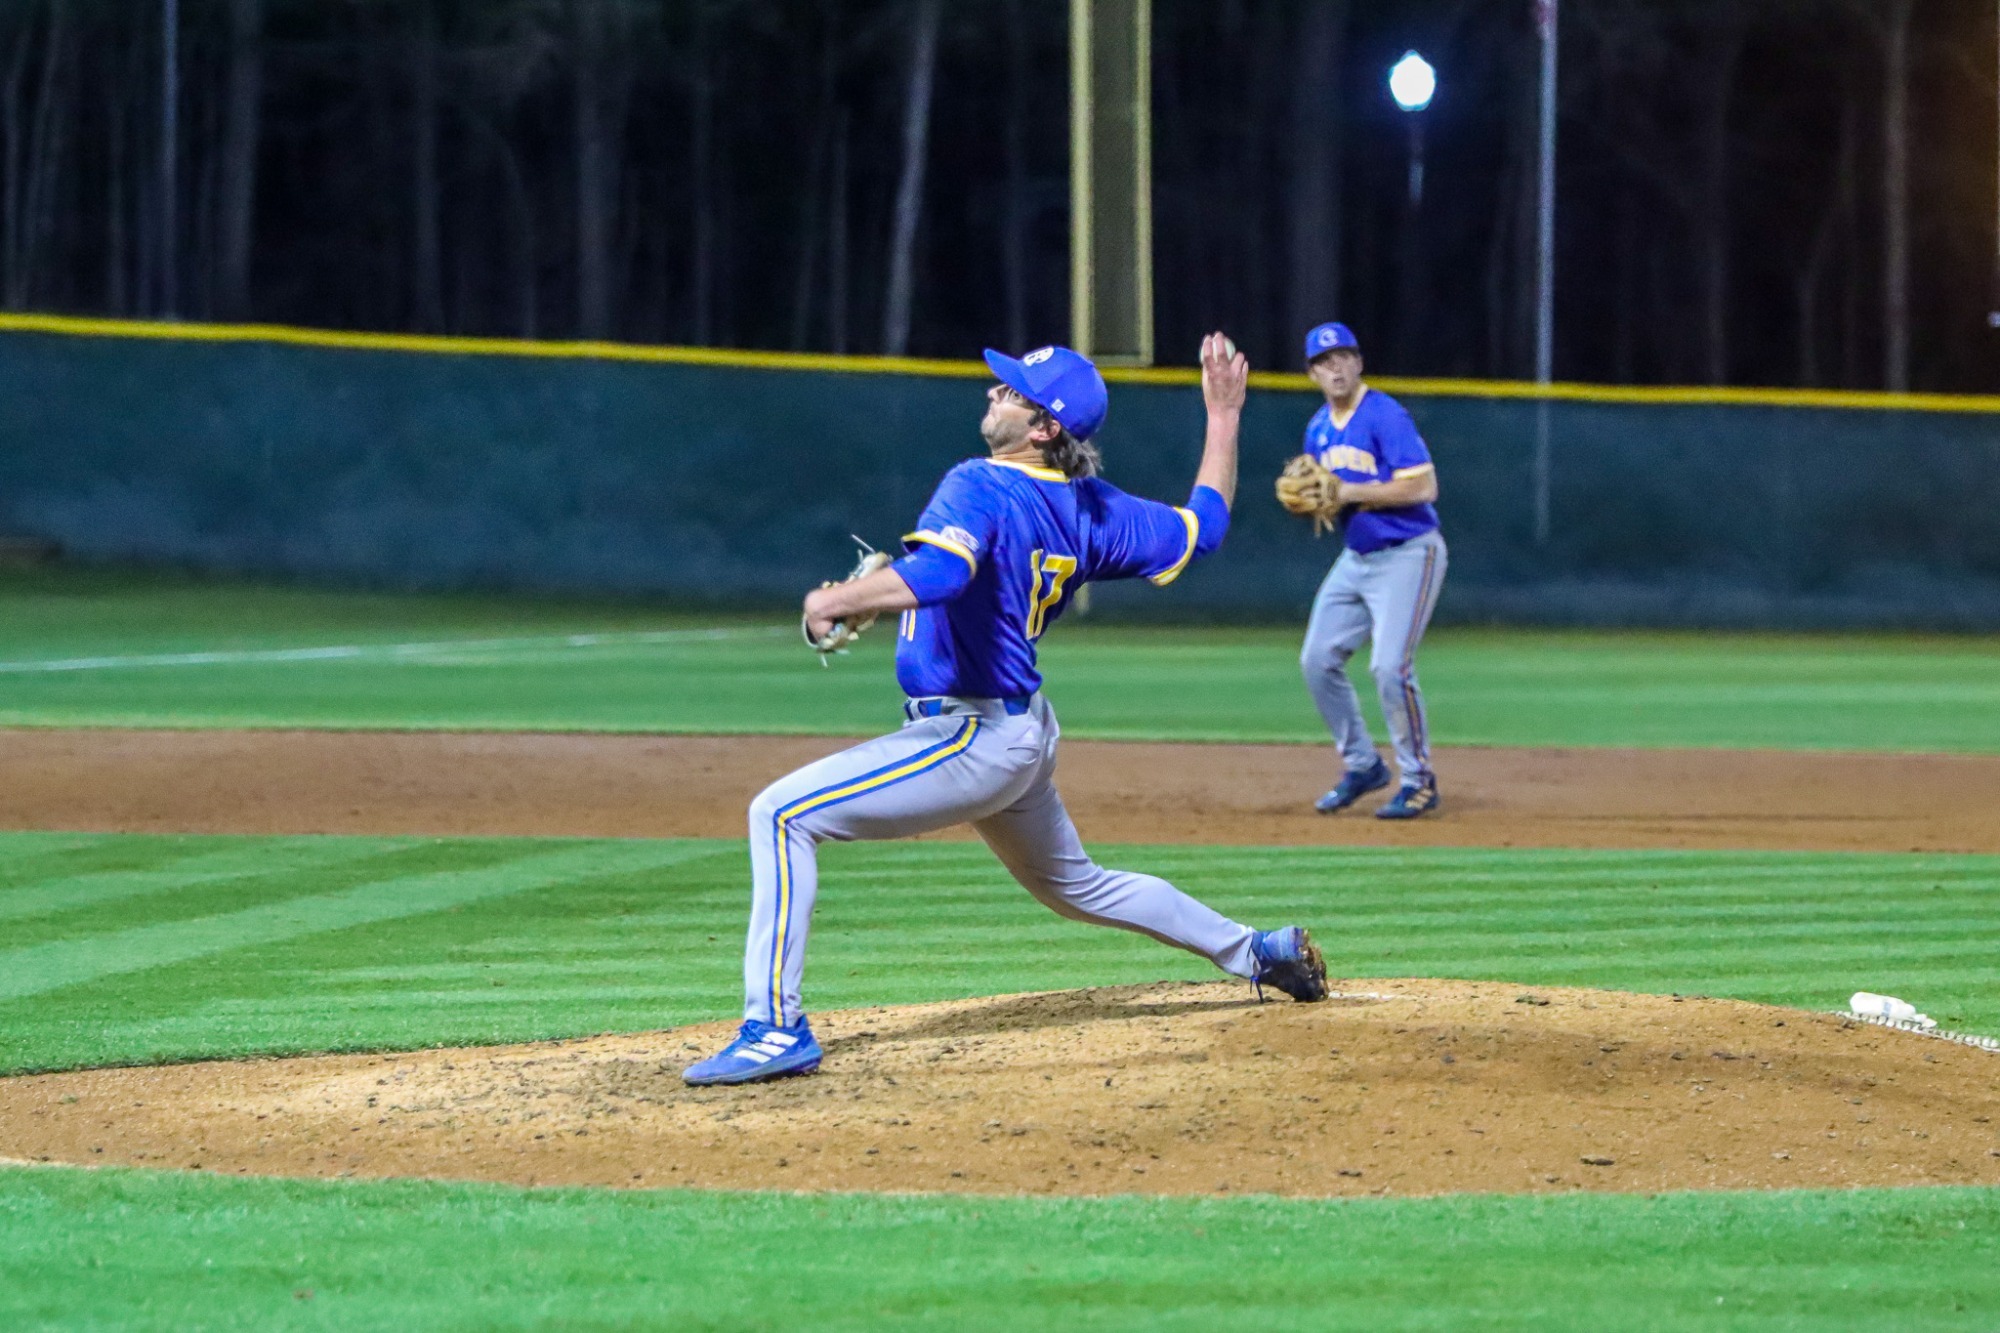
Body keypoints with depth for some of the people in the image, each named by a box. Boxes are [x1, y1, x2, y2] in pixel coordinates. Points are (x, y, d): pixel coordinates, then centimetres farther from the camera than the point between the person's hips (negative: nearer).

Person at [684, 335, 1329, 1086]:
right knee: (1073, 884, 31)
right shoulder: (1089, 510, 5)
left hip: (968, 742, -9)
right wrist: (1223, 417, 26)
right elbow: (1202, 527, 16)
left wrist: (836, 601, -27)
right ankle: (1259, 953, 39)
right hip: (1023, 734, 9)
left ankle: (776, 1029, -19)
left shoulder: (980, 489, -19)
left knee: (781, 814, -14)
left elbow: (934, 575, -38)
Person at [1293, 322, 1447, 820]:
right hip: (1356, 556, 8)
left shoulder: (1385, 416, -16)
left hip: (1408, 554, -8)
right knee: (1318, 660, 4)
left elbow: (1423, 486, -23)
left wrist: (1350, 493, -24)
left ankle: (1419, 782, -3)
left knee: (1390, 666, -17)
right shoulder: (1318, 428, 9)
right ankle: (1362, 765, 20)